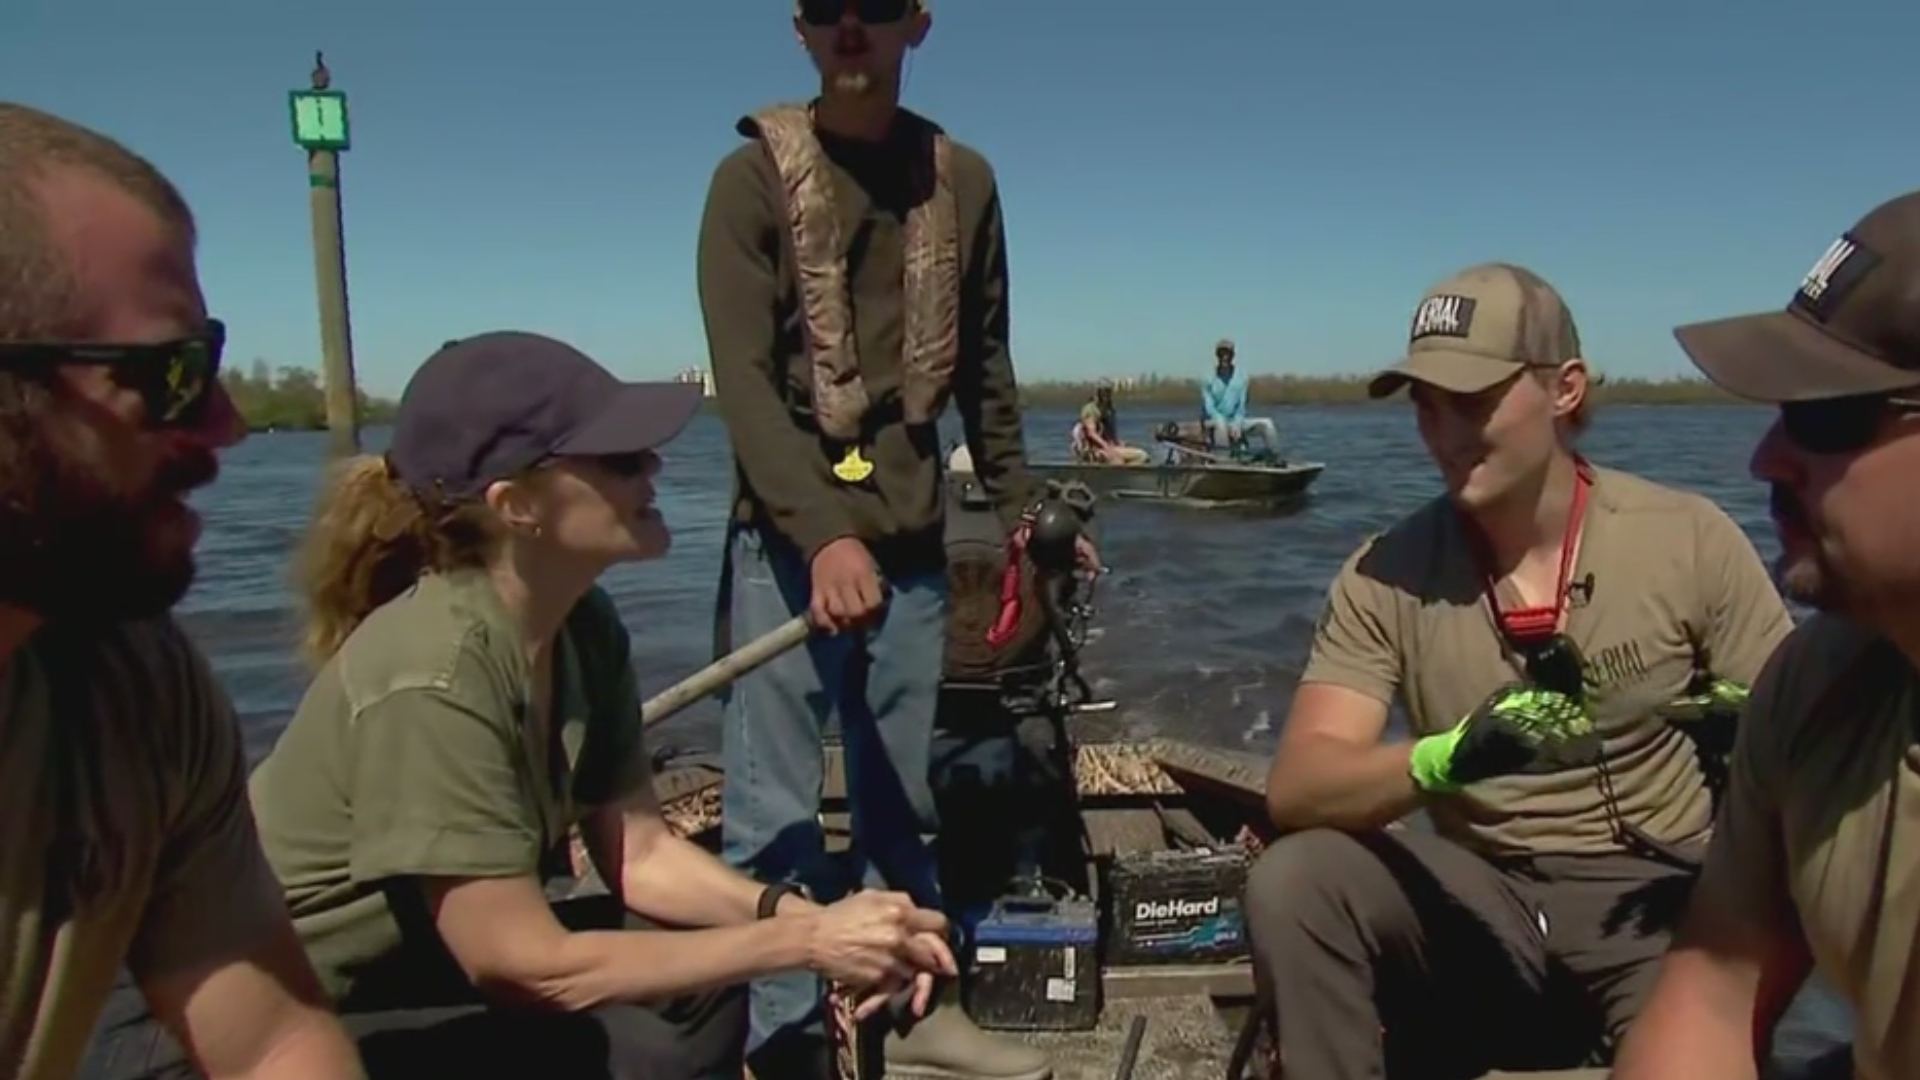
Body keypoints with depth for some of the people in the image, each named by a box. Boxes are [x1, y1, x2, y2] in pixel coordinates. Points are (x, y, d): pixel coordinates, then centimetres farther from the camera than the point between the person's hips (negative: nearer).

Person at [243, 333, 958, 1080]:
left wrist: (810, 919, -18)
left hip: (418, 965, 7)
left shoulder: (582, 624, -7)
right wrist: (802, 943, -23)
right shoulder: (431, 675, -31)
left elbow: (639, 852, -3)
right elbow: (526, 966, -27)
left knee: (702, 977, -3)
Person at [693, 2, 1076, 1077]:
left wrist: (1026, 506, 8)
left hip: (911, 539, 3)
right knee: (776, 810, 0)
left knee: (906, 798, 12)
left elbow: (983, 368, 13)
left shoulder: (963, 179, 9)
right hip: (786, 537, -3)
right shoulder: (755, 176, -2)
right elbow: (744, 380, -12)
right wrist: (821, 533, -23)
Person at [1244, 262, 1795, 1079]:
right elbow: (1295, 789, -16)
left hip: (1654, 898, -1)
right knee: (1289, 883, -24)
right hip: (1480, 896, 2)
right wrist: (1445, 756, -35)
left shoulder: (1690, 539, -7)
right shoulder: (1387, 573, -6)